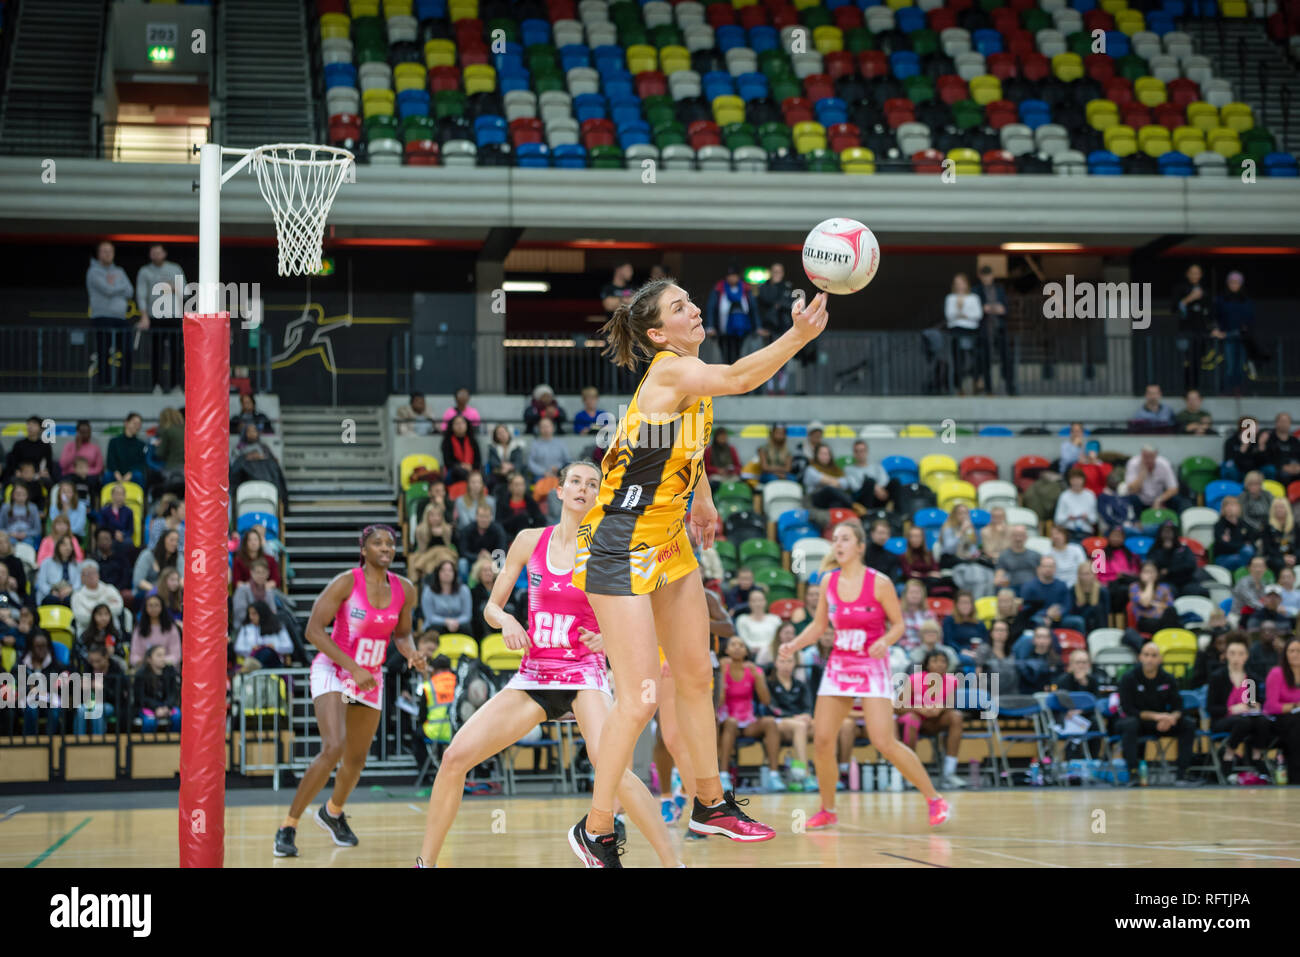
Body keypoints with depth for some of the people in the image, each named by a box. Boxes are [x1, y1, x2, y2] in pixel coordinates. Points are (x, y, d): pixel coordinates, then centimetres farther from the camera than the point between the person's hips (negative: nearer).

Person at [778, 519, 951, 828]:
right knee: (821, 742, -2)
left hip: (872, 667, -5)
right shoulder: (829, 581, 3)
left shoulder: (879, 583, -10)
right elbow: (819, 626, 14)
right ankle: (827, 810, 17)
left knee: (884, 742, -16)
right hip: (839, 666, 5)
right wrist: (793, 645, 0)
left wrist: (885, 641, -23)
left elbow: (898, 624, -3)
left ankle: (934, 799, -3)